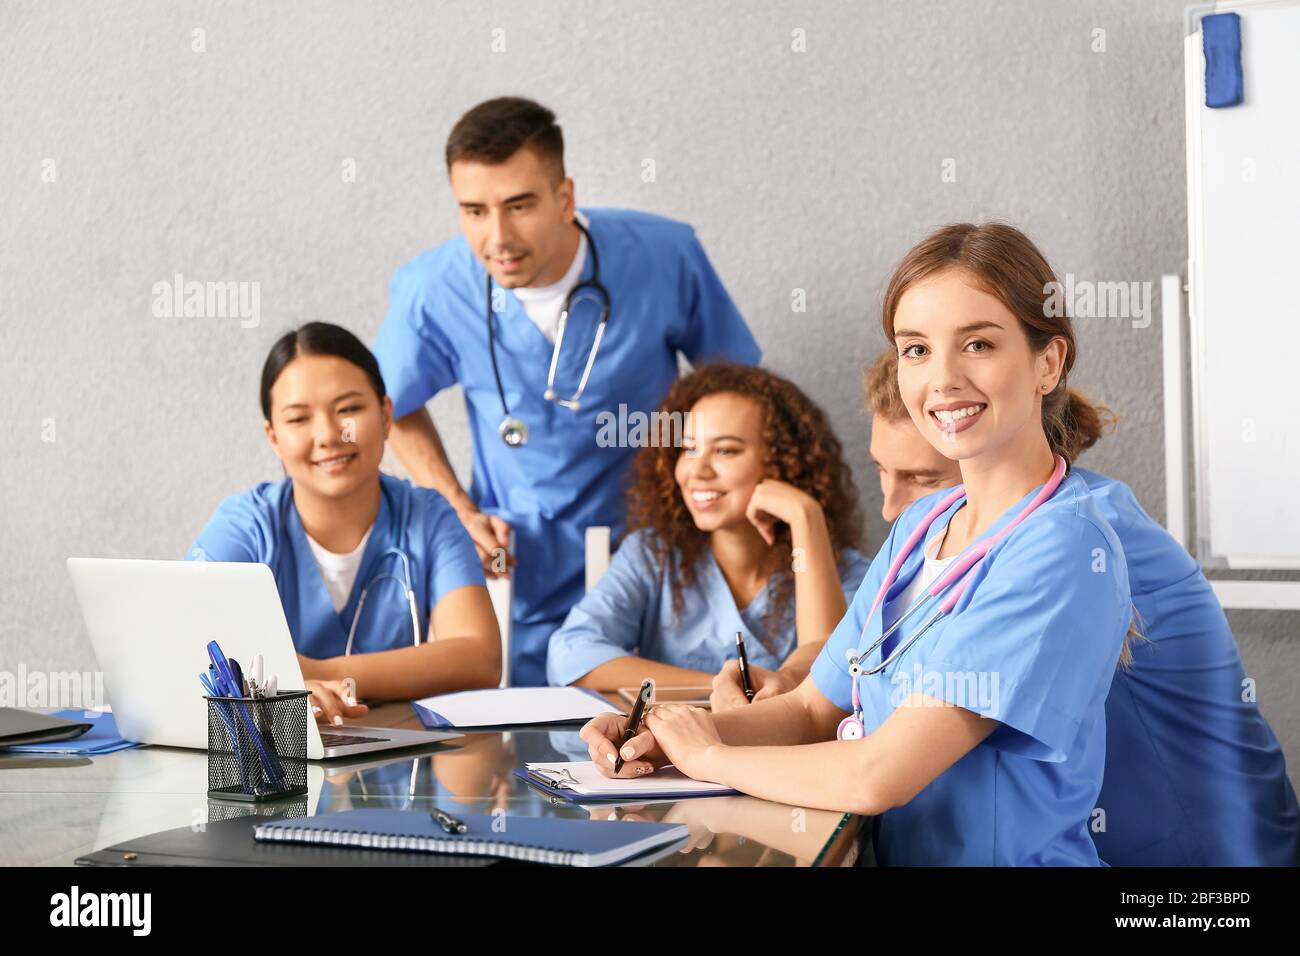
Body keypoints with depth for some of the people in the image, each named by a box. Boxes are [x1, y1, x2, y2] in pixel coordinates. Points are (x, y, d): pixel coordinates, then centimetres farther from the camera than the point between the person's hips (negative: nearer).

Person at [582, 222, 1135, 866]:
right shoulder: (920, 525, 7)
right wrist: (661, 738, -4)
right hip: (888, 851, 6)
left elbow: (877, 776, -21)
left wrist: (708, 756, -7)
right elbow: (814, 711, 12)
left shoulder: (1066, 552, -17)